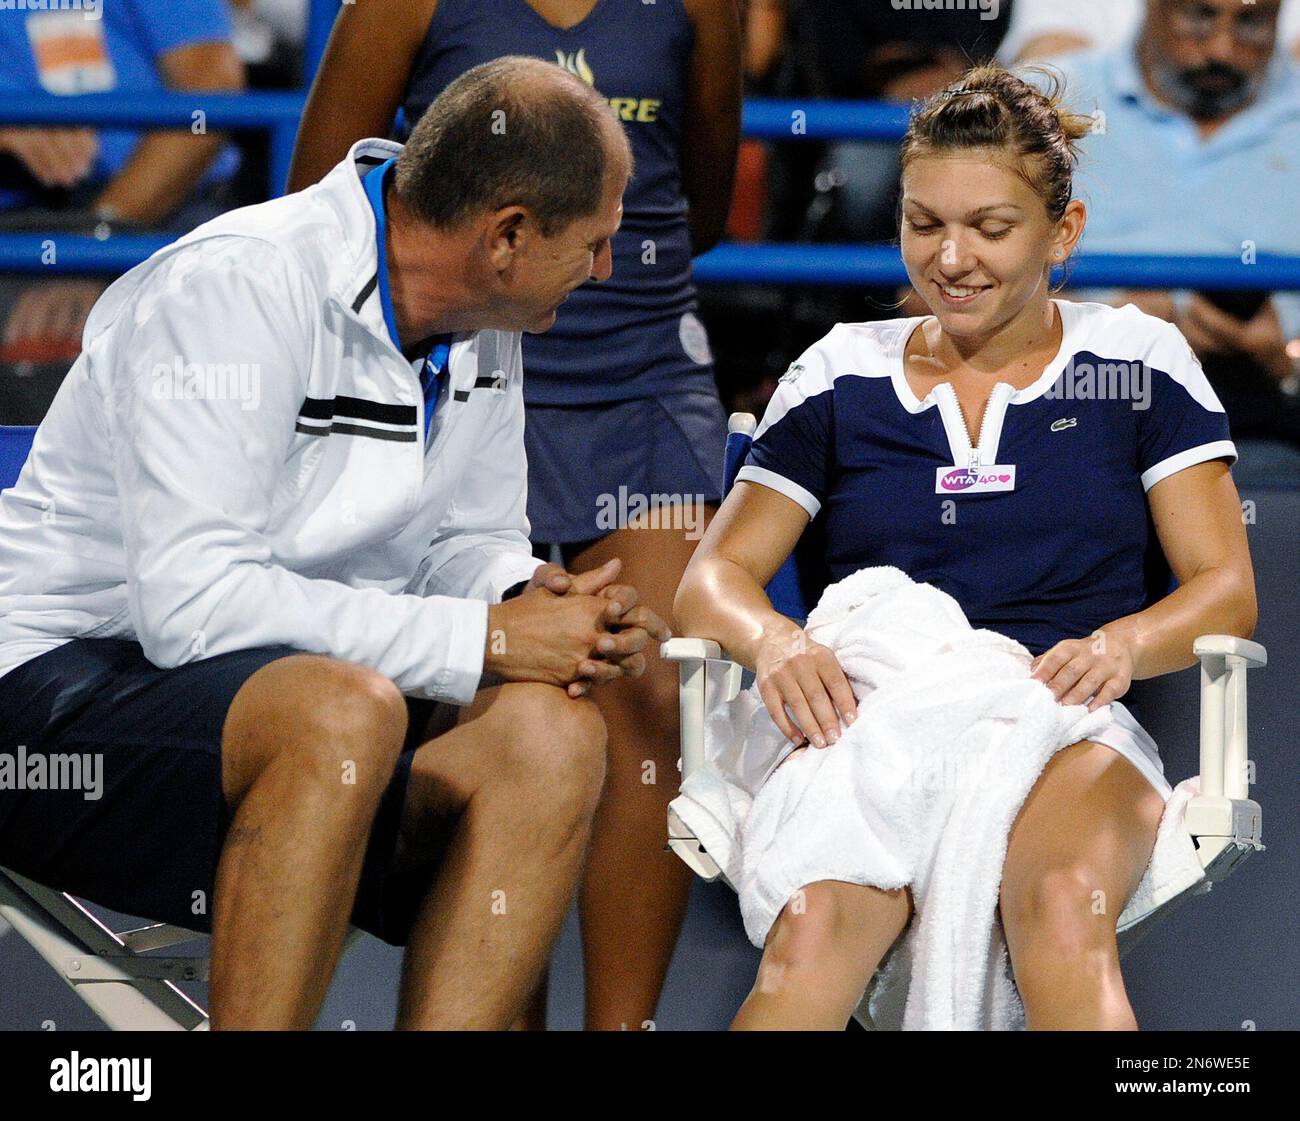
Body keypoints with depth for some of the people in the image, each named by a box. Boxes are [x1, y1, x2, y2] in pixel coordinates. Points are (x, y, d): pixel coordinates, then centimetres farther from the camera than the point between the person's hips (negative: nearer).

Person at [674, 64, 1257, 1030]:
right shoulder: (842, 377, 17)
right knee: (817, 931, -35)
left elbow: (1226, 590, 10)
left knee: (1063, 914, -40)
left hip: (1071, 730, -1)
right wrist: (771, 639, -12)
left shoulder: (1138, 360, 14)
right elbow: (711, 579, 14)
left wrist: (1122, 643, -15)